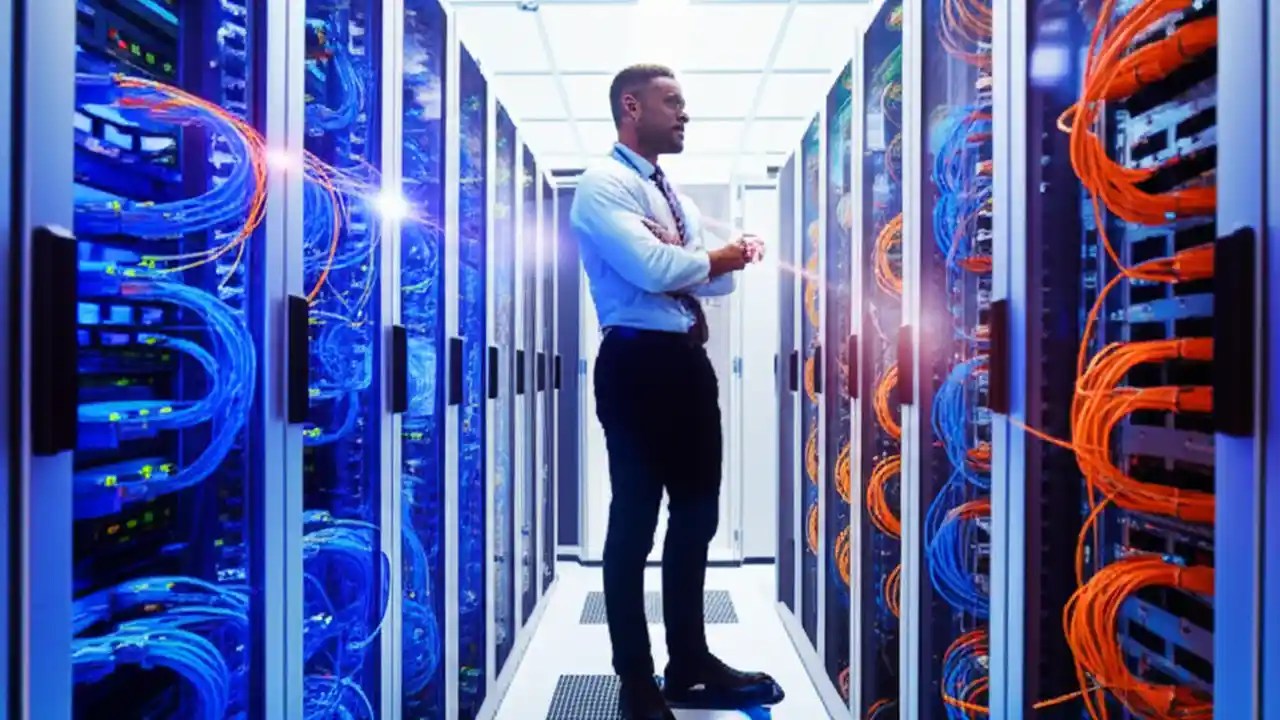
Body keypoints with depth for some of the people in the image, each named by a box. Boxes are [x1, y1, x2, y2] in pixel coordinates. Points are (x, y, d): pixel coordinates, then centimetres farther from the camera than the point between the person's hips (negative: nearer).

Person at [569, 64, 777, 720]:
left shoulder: (670, 193, 20)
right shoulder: (603, 185, -7)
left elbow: (715, 281, 18)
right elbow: (653, 268, -23)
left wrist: (733, 256, -4)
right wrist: (718, 255, -5)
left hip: (688, 361, 9)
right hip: (639, 364, -9)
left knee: (697, 514, 15)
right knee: (635, 520, 2)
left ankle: (690, 664, 33)